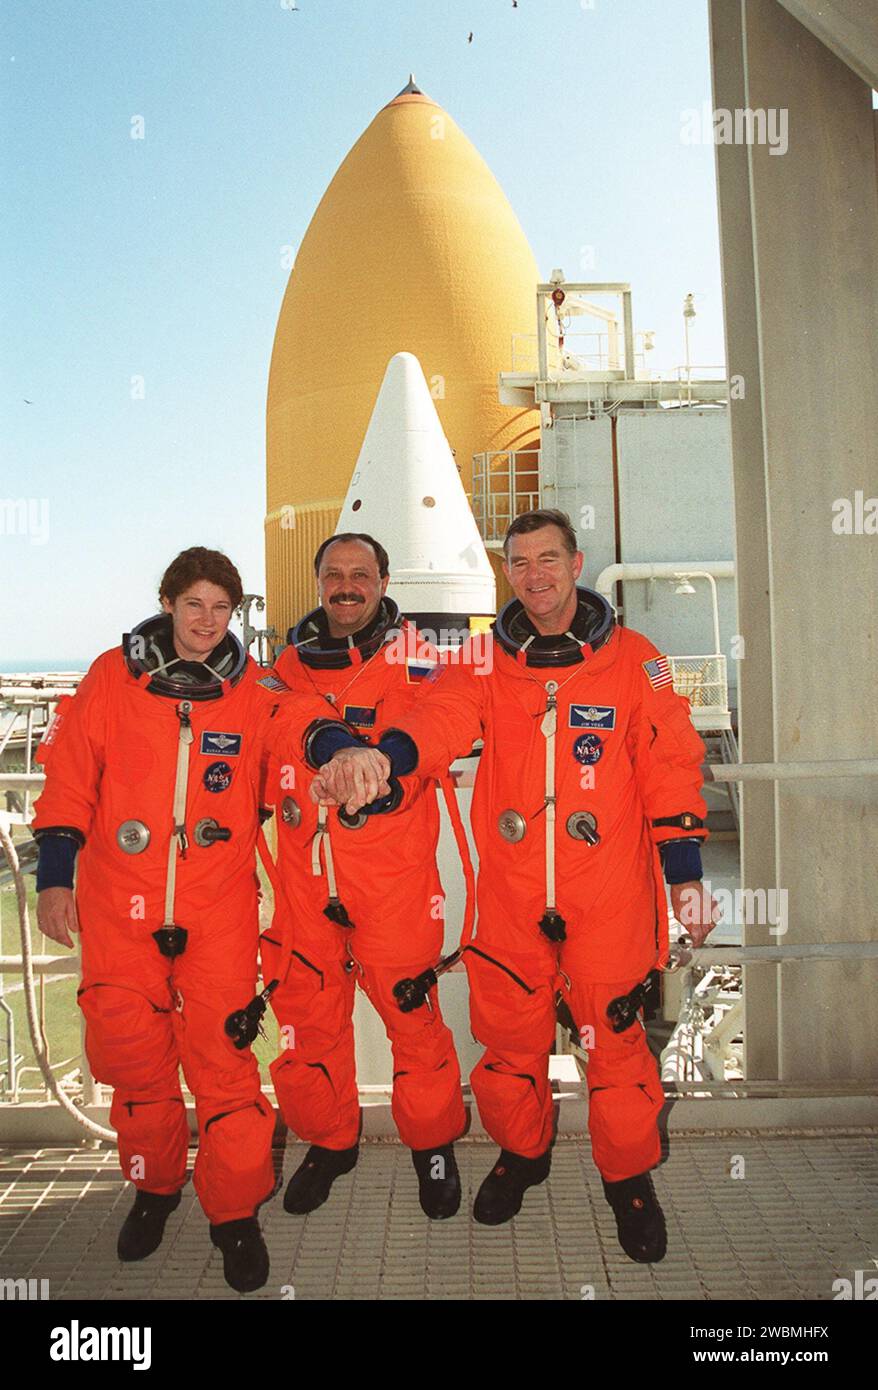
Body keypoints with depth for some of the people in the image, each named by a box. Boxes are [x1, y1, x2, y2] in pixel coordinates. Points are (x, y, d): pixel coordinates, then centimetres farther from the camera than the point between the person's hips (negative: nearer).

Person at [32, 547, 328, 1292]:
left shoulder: (254, 691, 2)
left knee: (221, 1055, 0)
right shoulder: (114, 677, 1)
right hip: (120, 904, 1)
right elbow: (70, 776, 4)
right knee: (134, 1054, 11)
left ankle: (236, 1212, 21)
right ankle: (155, 1188, 36)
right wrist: (55, 876, 2)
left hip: (219, 908, -1)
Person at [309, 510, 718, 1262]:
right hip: (511, 895, 2)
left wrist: (685, 873, -1)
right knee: (510, 1033, 14)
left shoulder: (633, 659, 1)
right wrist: (377, 755, -38)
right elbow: (440, 720, -16)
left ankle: (629, 1176, 32)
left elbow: (670, 767, 2)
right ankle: (522, 1151, 41)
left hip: (608, 895, -1)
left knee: (614, 1035, 7)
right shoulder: (484, 665, 3)